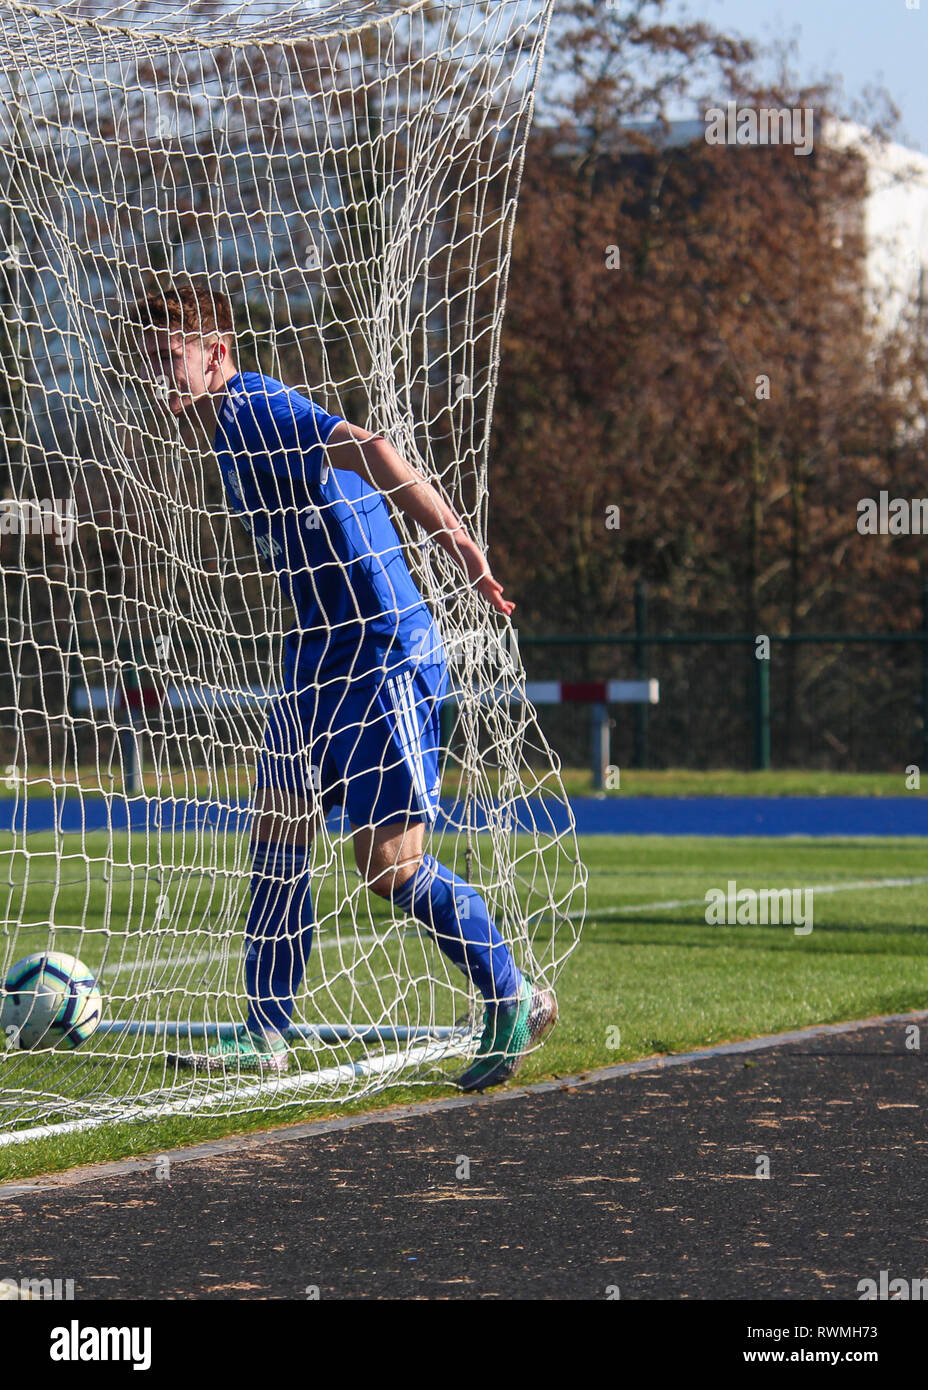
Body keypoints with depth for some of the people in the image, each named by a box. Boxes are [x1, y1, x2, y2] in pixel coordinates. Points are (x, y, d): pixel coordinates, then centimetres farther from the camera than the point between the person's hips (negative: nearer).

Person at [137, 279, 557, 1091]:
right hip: (323, 658, 10)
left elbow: (364, 451, -30)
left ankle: (515, 1002, 7)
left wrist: (447, 533, -44)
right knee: (278, 833, 7)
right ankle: (266, 1034, 11)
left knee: (391, 865, -8)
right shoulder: (228, 430, 15)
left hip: (383, 655, -10)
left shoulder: (259, 409, -15)